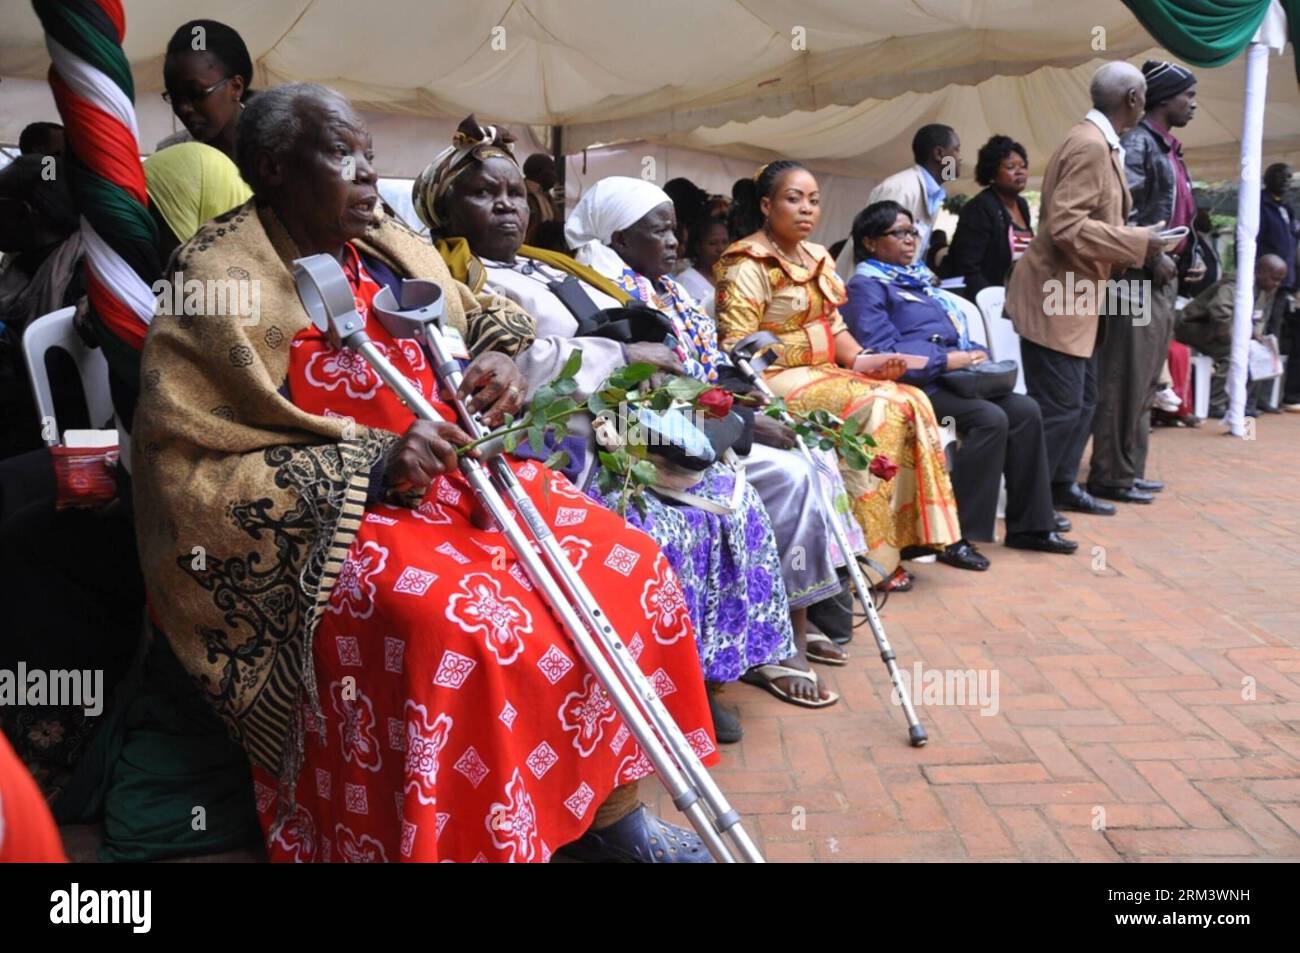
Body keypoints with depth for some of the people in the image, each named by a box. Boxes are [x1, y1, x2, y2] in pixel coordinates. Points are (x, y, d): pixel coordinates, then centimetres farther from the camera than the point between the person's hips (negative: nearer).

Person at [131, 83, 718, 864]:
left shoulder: (393, 247, 10)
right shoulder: (220, 283, -8)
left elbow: (485, 319, 22)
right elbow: (194, 476, -13)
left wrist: (503, 363, -5)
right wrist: (371, 468, -23)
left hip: (459, 478, 7)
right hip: (329, 521, -6)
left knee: (627, 564, -9)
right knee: (465, 628, -34)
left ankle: (609, 808, 2)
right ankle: (478, 836, -10)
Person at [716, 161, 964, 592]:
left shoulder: (818, 257, 17)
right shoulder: (748, 263, -9)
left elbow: (835, 326, 17)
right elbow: (737, 347, -15)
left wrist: (863, 358, -1)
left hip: (825, 373, 8)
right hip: (777, 378, -8)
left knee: (913, 402, -11)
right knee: (878, 408, -25)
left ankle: (909, 532, -6)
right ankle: (869, 555, -18)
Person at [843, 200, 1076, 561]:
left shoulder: (918, 279, 26)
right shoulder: (866, 285, -1)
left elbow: (954, 330, 26)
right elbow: (883, 354, -15)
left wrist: (975, 354, 3)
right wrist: (947, 360, -19)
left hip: (953, 378, 8)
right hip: (915, 385, -8)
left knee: (1025, 410, -10)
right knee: (990, 419, -27)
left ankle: (1028, 525, -4)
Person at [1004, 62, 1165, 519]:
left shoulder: (1099, 143, 13)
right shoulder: (1090, 146, -18)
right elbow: (1066, 227, -26)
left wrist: (1136, 239, 17)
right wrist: (1138, 242, -19)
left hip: (1072, 298, 11)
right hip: (1055, 300, -11)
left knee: (1083, 399, 16)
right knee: (1058, 407, -6)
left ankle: (1061, 485, 27)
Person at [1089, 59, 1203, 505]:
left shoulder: (1169, 149, 21)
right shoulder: (1136, 142, -9)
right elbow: (1121, 210, -20)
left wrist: (1189, 259, 12)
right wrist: (1153, 258, -18)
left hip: (1163, 279, 10)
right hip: (1138, 278, -10)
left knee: (1146, 381, 12)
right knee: (1125, 380, -7)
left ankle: (1130, 469, 19)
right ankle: (1111, 476, -2)